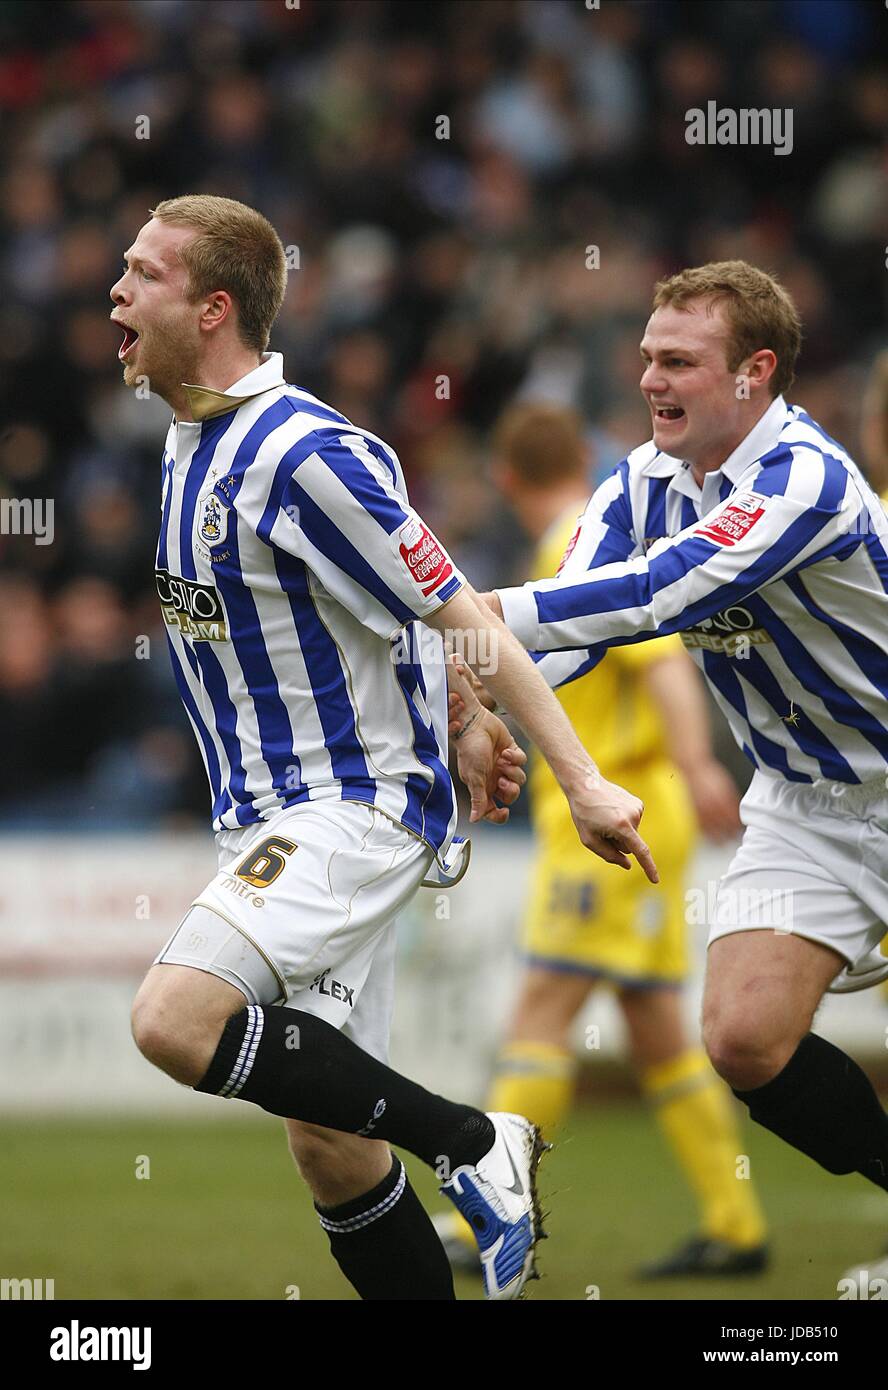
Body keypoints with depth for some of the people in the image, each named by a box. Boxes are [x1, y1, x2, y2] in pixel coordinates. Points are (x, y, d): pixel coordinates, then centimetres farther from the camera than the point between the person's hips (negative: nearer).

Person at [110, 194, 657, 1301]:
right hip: (268, 817, 9)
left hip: (356, 806, -9)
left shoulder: (304, 454, -19)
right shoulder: (193, 440, 10)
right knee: (331, 1147, 7)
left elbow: (463, 620, -16)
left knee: (174, 1018, -27)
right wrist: (467, 728, 23)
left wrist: (583, 784, -16)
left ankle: (472, 1144, -14)